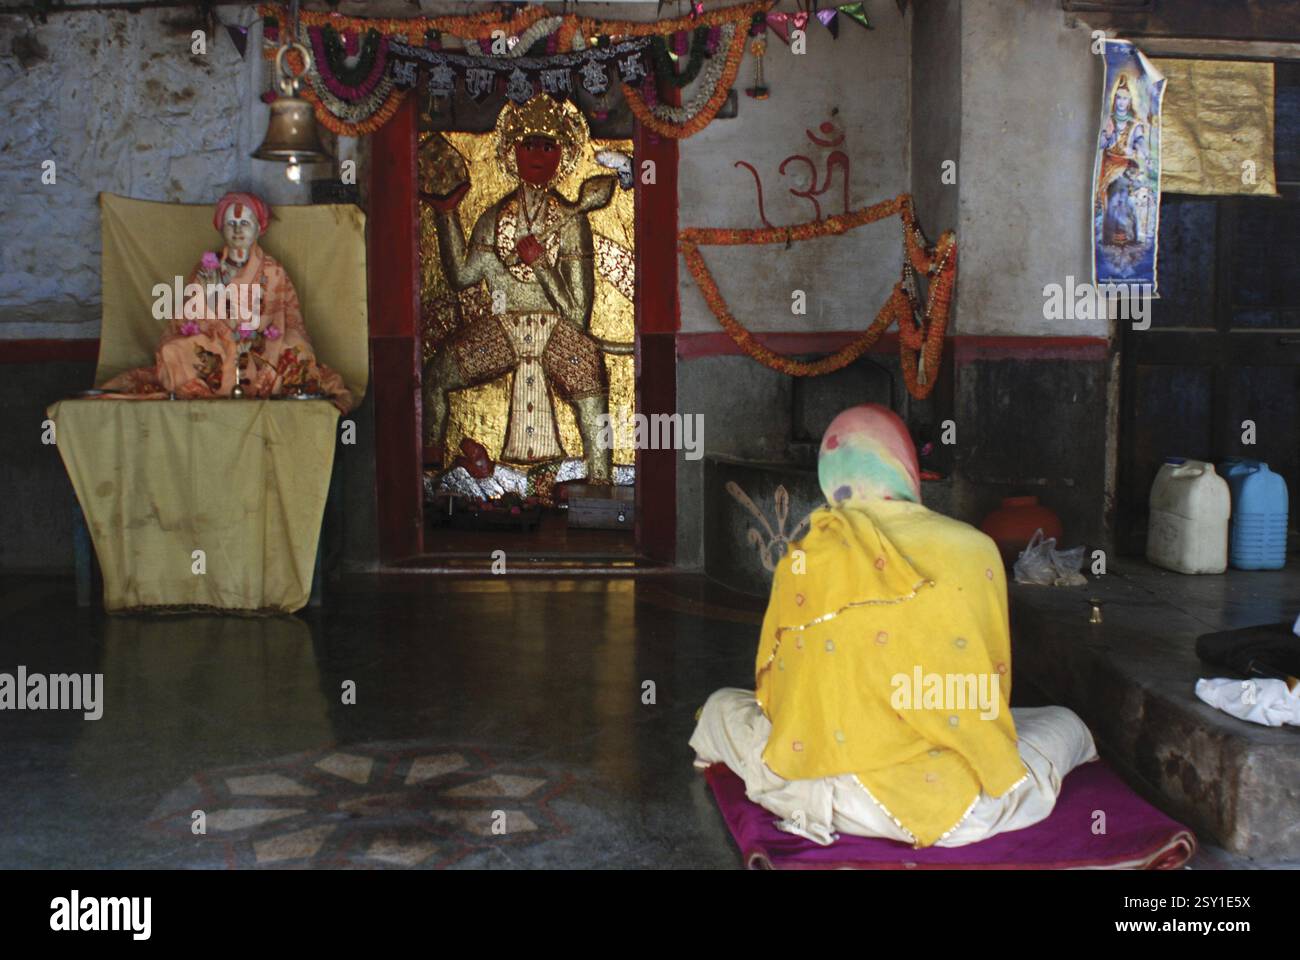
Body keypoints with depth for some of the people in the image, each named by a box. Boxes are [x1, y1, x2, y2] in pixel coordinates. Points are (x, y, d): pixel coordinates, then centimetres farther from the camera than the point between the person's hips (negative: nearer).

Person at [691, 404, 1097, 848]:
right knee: (1067, 724, 28)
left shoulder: (803, 561, -2)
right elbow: (989, 688, 6)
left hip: (827, 795, 0)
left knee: (722, 706, 26)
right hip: (959, 807, 1)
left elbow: (774, 686, 8)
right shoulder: (975, 550, -5)